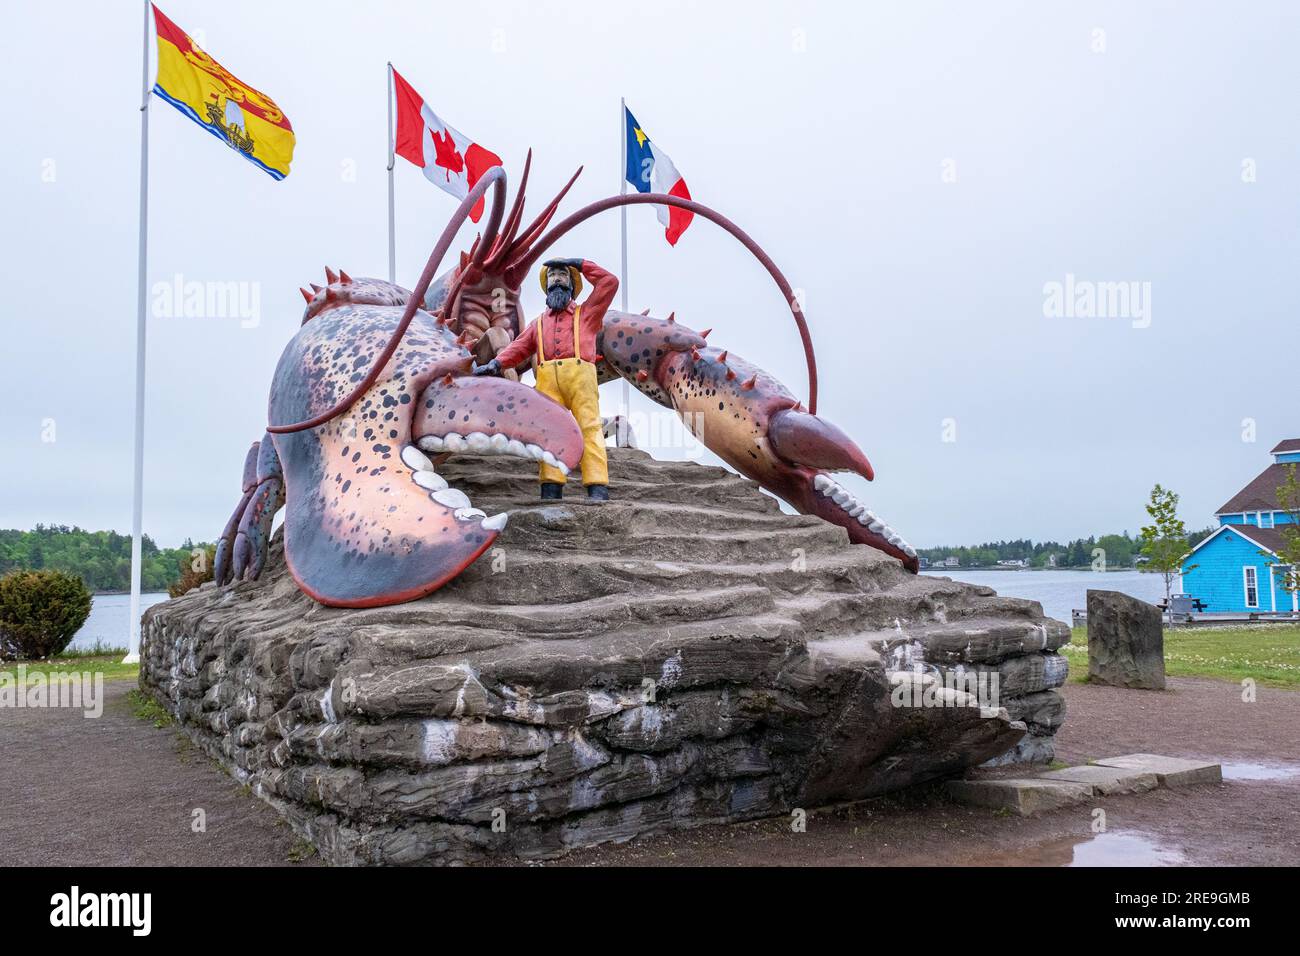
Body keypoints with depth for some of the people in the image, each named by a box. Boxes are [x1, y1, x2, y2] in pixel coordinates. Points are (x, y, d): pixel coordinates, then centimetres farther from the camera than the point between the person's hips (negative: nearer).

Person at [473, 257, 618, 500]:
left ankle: (598, 489, -28)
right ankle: (551, 488, -25)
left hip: (579, 373, -2)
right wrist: (496, 363, 0)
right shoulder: (539, 323, 34)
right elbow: (519, 347, 19)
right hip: (547, 376, 2)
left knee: (589, 427, -17)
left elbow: (609, 282, 22)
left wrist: (578, 263, 24)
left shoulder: (586, 313, 30)